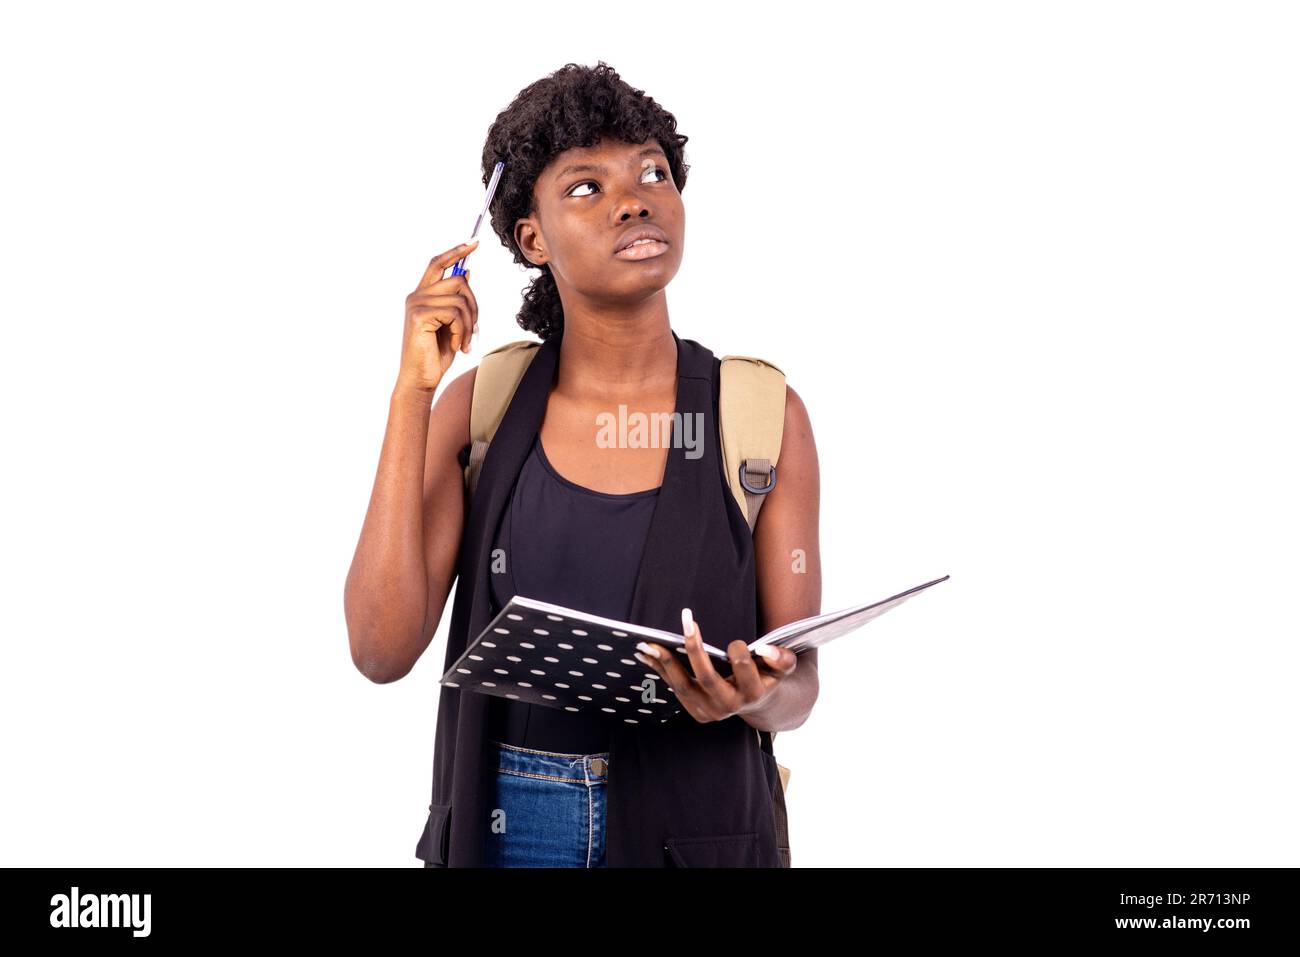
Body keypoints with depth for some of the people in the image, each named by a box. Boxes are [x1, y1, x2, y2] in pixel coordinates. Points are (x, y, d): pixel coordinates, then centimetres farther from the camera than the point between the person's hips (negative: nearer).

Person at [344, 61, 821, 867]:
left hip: (690, 828, -1)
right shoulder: (481, 402, -4)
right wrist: (413, 387, -15)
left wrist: (753, 699, -26)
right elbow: (383, 649, -14)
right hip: (498, 825, 1)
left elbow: (800, 684, -3)